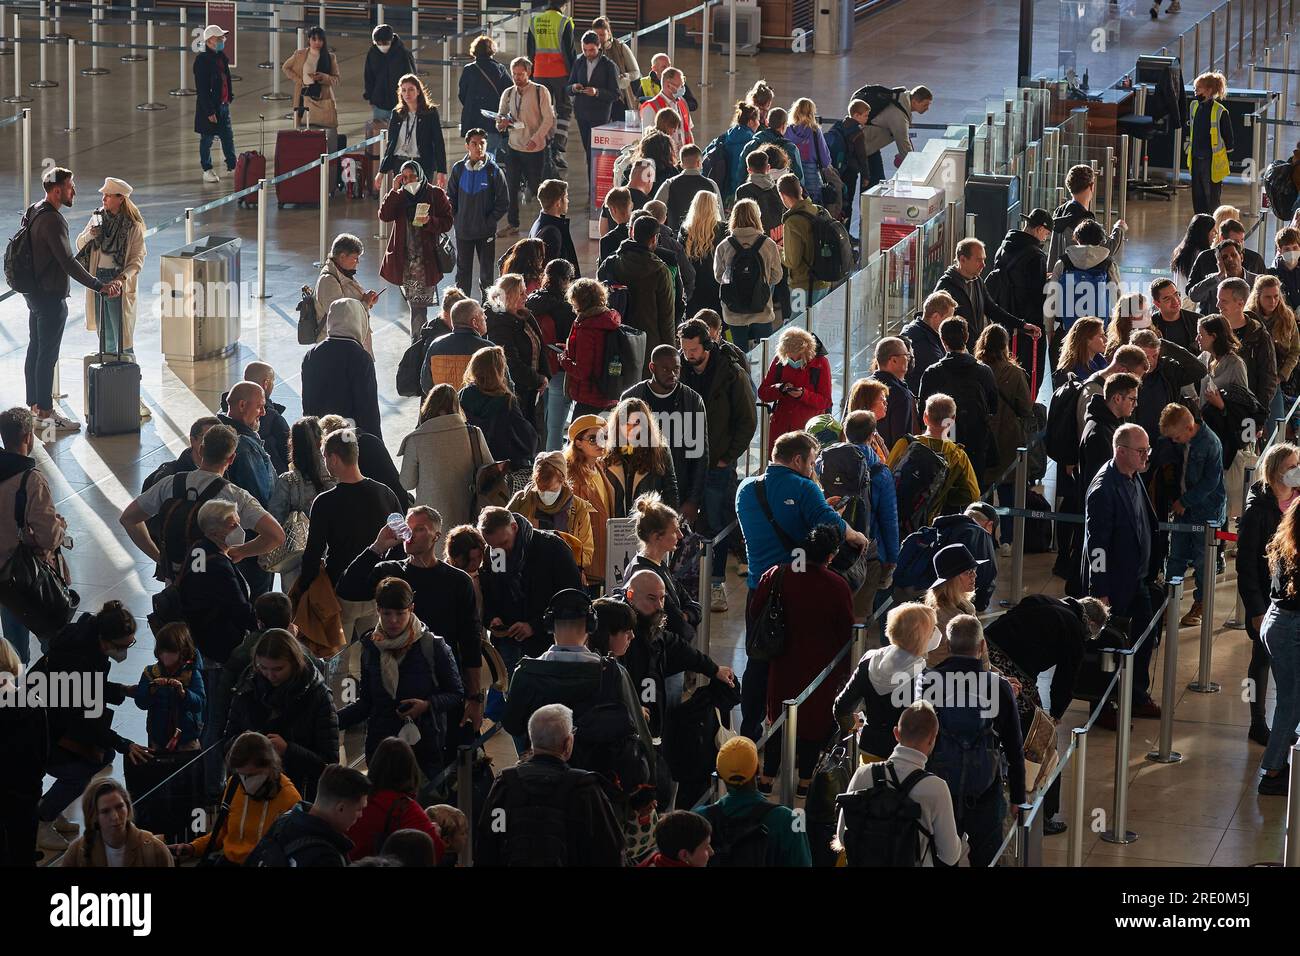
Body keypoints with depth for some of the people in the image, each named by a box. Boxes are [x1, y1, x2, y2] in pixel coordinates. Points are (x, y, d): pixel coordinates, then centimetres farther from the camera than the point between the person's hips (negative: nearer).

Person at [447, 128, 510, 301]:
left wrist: (490, 221, -9)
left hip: (486, 232, -2)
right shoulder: (458, 169, -1)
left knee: (487, 273, 6)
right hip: (463, 232, 2)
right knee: (463, 273, 11)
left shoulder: (494, 171, -8)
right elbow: (450, 197, 10)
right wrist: (455, 219, 0)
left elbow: (503, 202, -4)